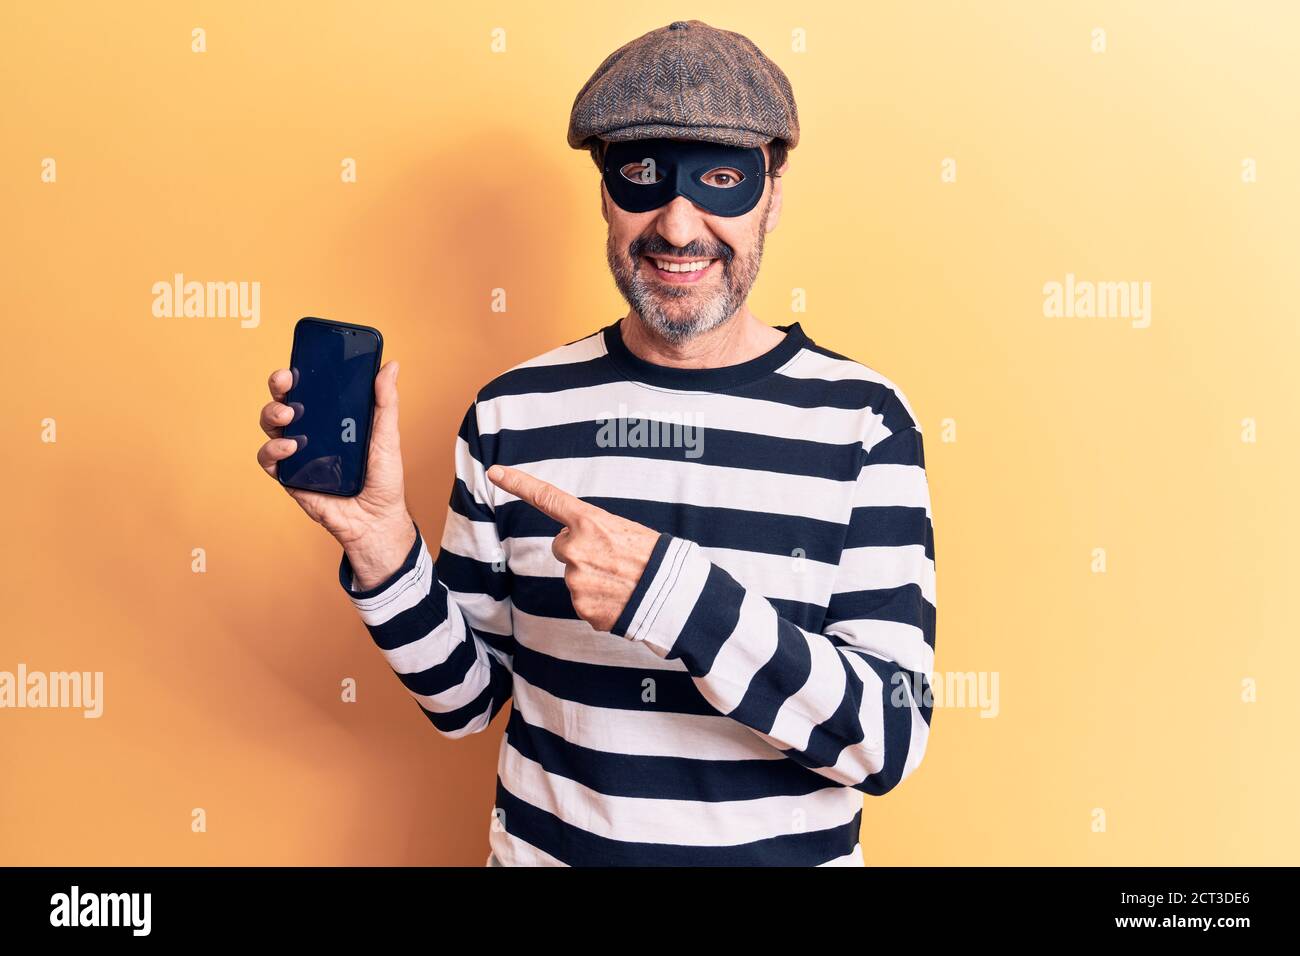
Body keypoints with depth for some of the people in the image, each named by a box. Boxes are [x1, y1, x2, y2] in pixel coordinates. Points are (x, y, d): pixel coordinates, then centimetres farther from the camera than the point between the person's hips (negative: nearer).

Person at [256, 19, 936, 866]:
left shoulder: (862, 420, -14)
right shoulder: (513, 414, -8)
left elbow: (890, 740, -19)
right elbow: (468, 698, -1)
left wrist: (670, 593, -31)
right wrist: (380, 542, -18)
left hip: (787, 848, -1)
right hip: (545, 845, 2)